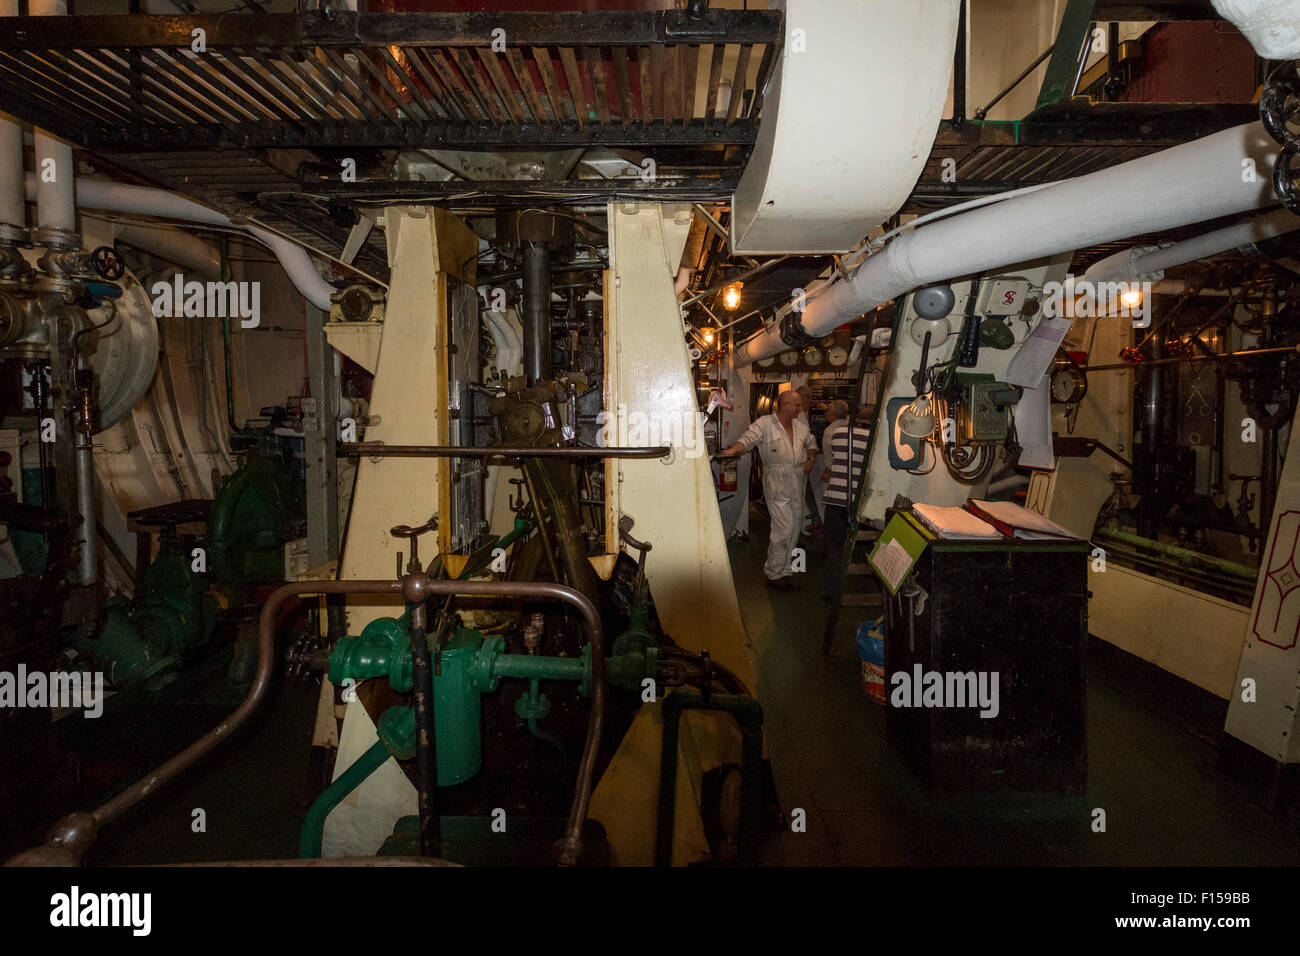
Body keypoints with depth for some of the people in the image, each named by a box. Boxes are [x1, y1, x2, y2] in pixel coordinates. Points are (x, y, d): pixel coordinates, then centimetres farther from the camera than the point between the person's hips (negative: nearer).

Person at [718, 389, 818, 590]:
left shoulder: (800, 427, 12)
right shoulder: (765, 424, -9)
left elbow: (812, 443, 30)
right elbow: (748, 438, -23)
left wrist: (810, 460, 12)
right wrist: (733, 450, -42)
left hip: (797, 488, 7)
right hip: (777, 487, -7)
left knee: (793, 531, 10)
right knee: (783, 530, -11)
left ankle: (785, 571, 22)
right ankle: (774, 574, 1)